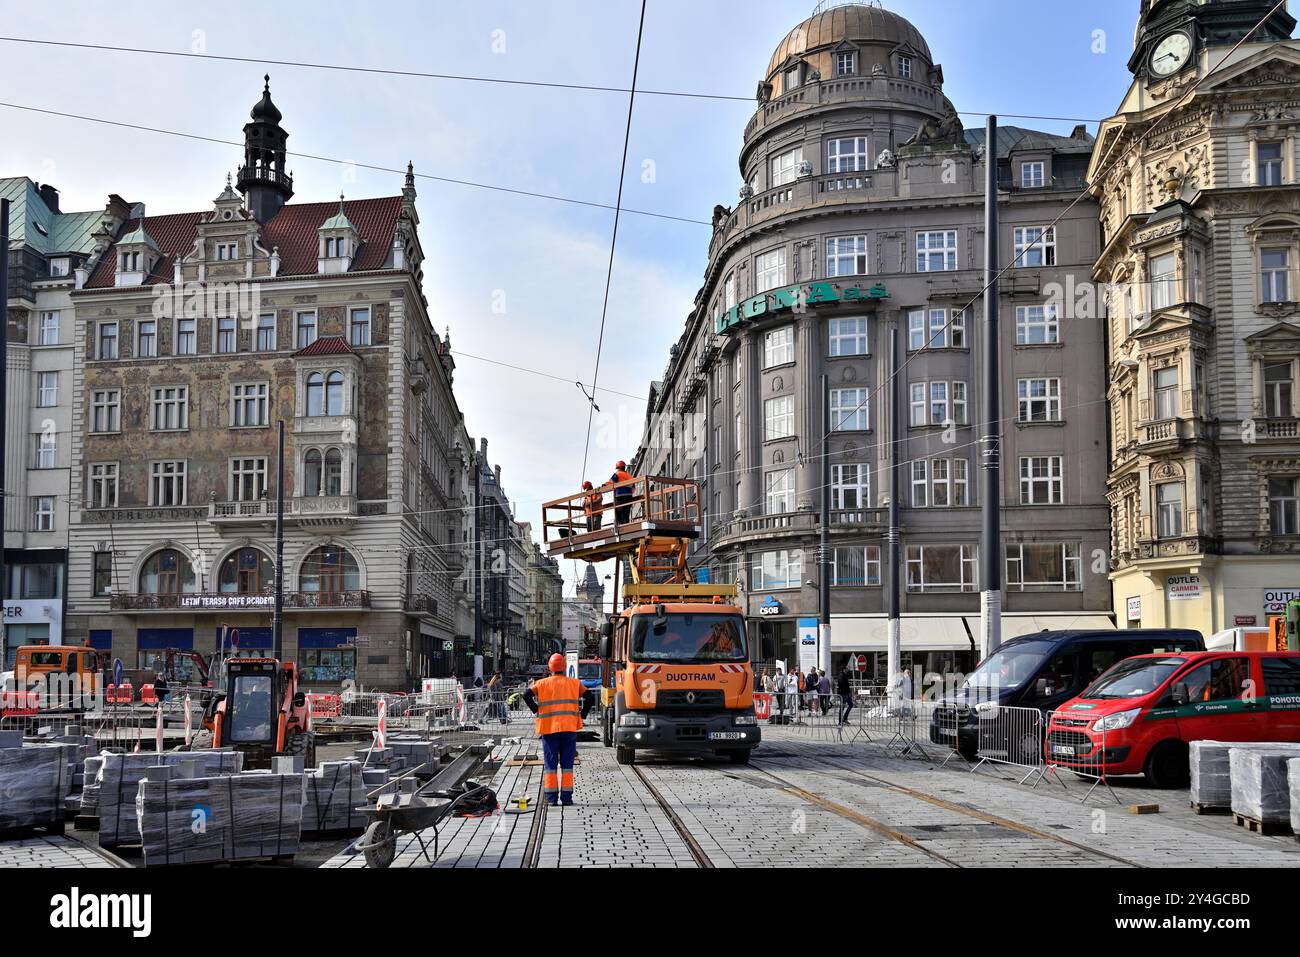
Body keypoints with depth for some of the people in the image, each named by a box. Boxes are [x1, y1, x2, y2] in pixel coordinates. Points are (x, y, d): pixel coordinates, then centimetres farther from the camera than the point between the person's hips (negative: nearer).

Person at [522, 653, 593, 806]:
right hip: (569, 728, 1)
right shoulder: (574, 683, 6)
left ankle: (551, 798, 4)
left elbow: (527, 695, -9)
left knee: (550, 764, 6)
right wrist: (582, 715, 3)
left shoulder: (542, 683, 3)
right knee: (567, 764, 6)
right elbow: (588, 697, -4)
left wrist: (536, 711, 3)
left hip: (549, 728, -1)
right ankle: (566, 797, 4)